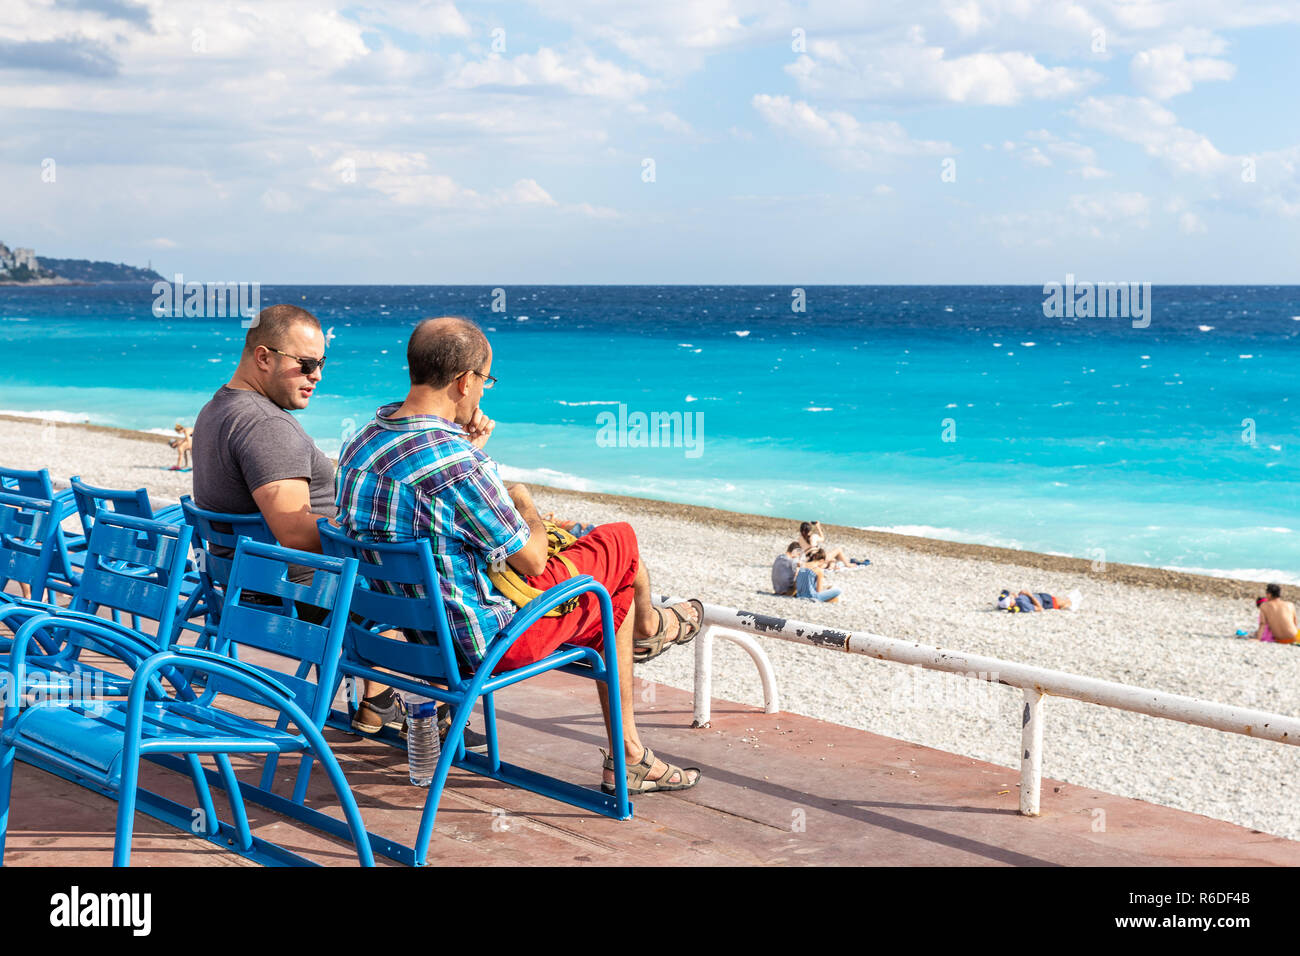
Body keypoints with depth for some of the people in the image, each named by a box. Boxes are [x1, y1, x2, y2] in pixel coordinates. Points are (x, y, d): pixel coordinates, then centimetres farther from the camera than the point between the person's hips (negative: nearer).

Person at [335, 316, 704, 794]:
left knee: (610, 592, 26)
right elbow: (531, 561, -20)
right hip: (483, 638, -9)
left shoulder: (361, 444, -3)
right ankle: (650, 625, 49)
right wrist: (526, 507, 2)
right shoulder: (457, 463, -32)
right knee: (621, 541, 13)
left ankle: (628, 755, 39)